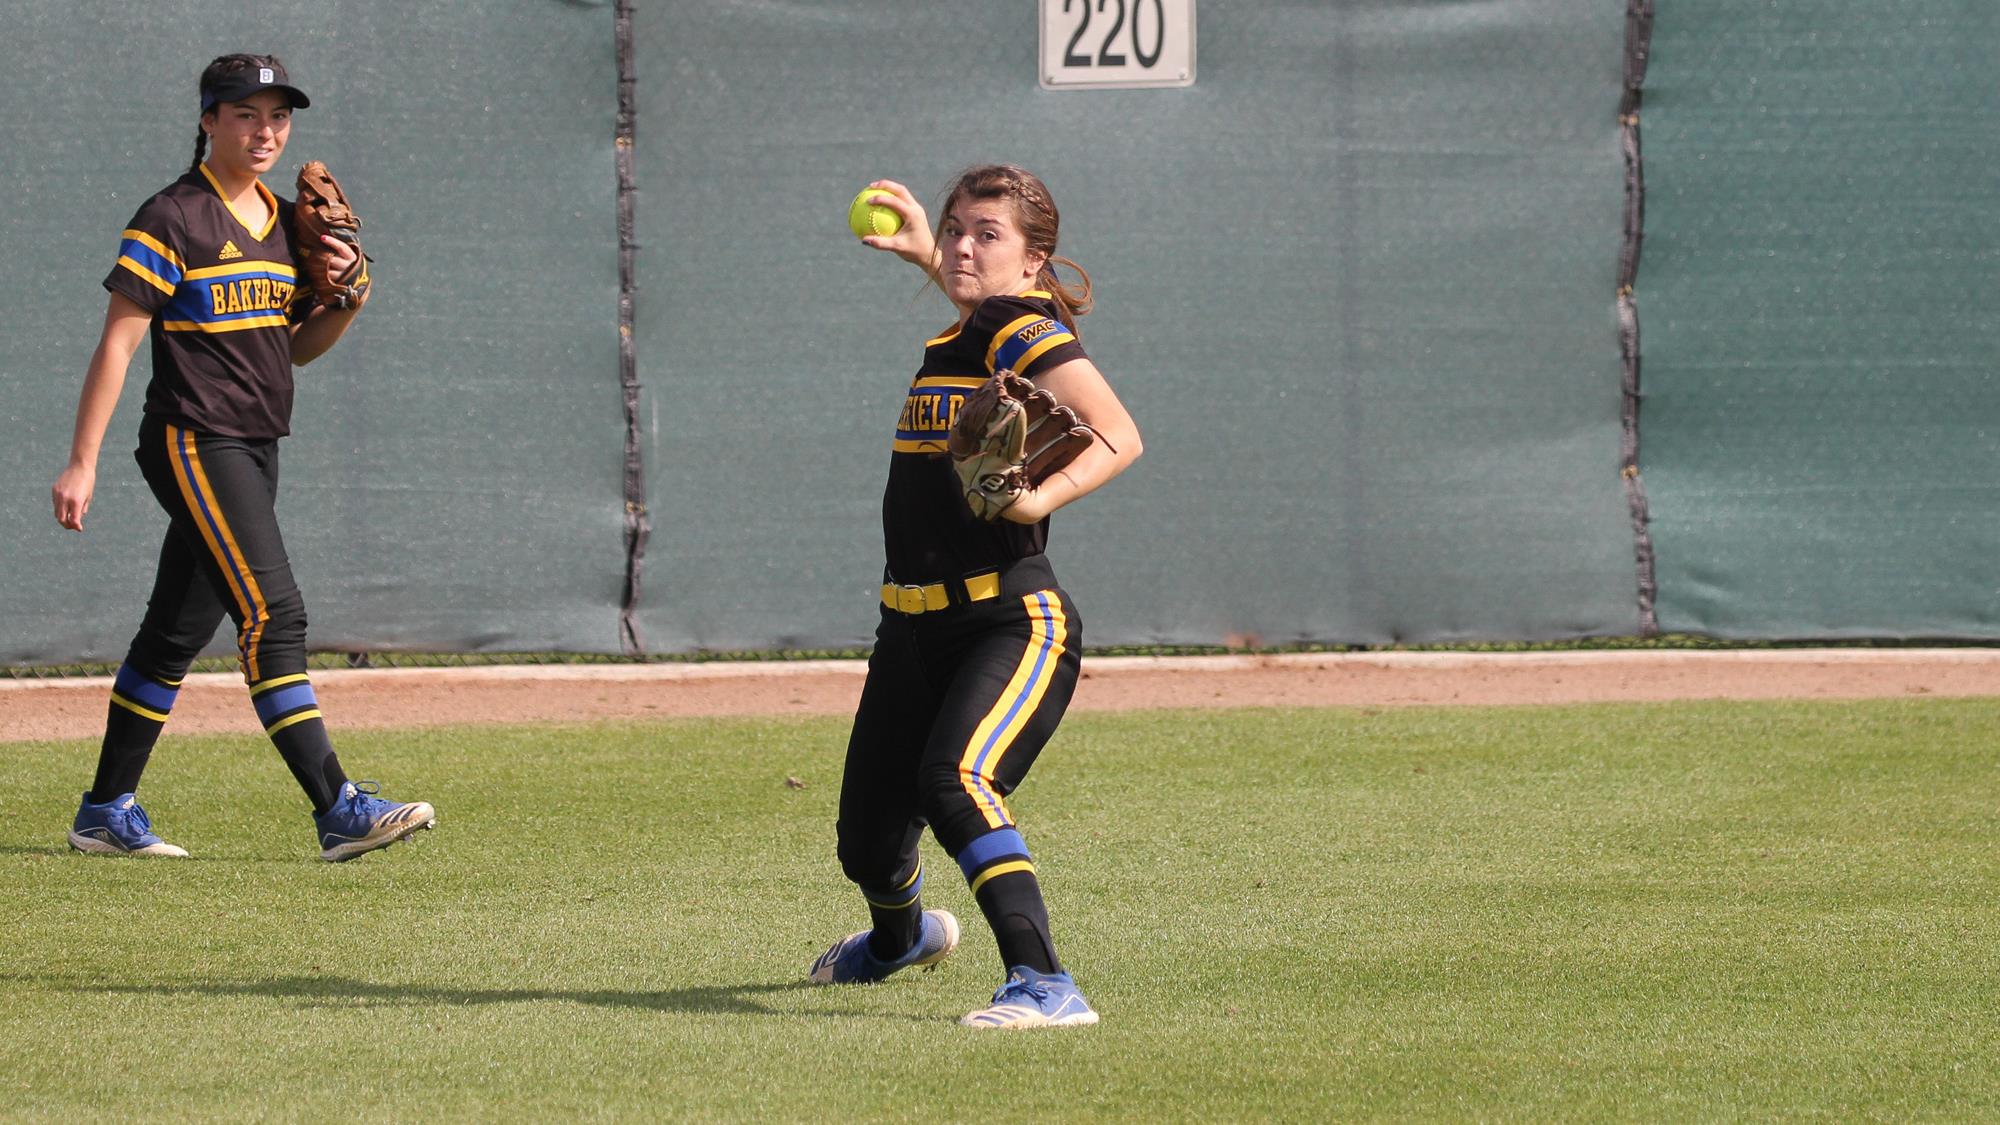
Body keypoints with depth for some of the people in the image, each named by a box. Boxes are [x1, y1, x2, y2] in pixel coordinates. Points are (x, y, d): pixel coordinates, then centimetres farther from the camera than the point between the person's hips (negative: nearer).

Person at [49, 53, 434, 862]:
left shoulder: (284, 223, 14)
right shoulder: (171, 221, -10)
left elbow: (297, 347, 21)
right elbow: (118, 343, -11)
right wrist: (82, 462, -15)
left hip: (255, 451, 8)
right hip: (195, 444, -8)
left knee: (177, 634, 13)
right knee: (273, 615, -17)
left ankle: (107, 814, 21)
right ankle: (337, 811, -23)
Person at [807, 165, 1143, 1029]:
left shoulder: (1028, 333, -10)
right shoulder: (960, 337, 15)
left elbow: (1118, 437, -23)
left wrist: (1040, 498, -38)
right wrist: (923, 255, 39)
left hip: (1013, 624, -8)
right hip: (914, 628, 8)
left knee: (956, 781, -35)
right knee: (869, 843, 17)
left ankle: (1043, 985, -39)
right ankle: (900, 936, 52)